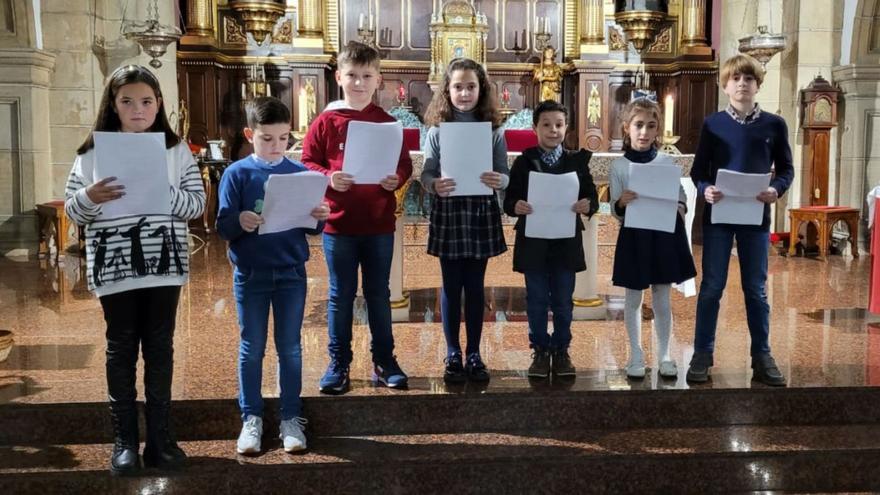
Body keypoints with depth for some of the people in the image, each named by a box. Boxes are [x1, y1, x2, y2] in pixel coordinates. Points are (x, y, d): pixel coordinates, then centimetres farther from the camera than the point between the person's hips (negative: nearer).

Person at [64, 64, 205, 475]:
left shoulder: (176, 150, 4)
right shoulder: (94, 151, 3)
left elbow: (197, 204, 0)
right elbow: (72, 211, 4)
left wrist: (164, 192, -17)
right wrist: (90, 197, -17)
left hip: (164, 264, 1)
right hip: (114, 266, 0)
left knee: (159, 348, 7)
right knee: (121, 349, 6)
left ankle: (160, 437, 16)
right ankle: (124, 441, 14)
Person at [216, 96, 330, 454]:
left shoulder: (300, 173, 1)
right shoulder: (237, 174, -4)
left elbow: (311, 228, 4)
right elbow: (222, 227, -8)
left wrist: (320, 218, -18)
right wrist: (239, 222, -29)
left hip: (291, 273, 1)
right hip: (250, 274, -1)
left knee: (290, 348, 9)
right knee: (251, 349, 9)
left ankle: (291, 418, 19)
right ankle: (251, 418, 21)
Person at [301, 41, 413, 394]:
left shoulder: (386, 122, 3)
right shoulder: (326, 122, -2)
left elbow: (404, 163, 6)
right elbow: (307, 162, -1)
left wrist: (397, 179, -15)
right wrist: (328, 177, -19)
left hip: (379, 224, 2)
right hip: (338, 223, -1)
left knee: (379, 294, 12)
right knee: (341, 295, 8)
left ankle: (384, 361, 24)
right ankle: (338, 364, 19)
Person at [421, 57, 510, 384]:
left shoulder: (493, 130, 1)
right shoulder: (436, 130, -1)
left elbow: (504, 173, 1)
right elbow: (426, 173, -2)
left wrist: (499, 180, -22)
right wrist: (434, 185, -24)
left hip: (482, 214, 1)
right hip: (448, 214, 0)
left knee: (475, 287, 8)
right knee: (451, 287, 7)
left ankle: (474, 355, 19)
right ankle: (453, 355, 17)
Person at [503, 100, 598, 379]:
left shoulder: (577, 161, 3)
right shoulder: (523, 162, 0)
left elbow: (591, 196, 2)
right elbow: (508, 200, -1)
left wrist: (588, 206, -20)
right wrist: (516, 206, -23)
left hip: (566, 242, 1)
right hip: (533, 243, -1)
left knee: (563, 301, 9)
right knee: (537, 300, 7)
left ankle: (561, 350, 22)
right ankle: (540, 350, 19)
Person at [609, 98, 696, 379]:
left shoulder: (667, 162, 2)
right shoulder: (619, 166, -2)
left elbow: (681, 196, 8)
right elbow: (615, 212, -2)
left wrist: (679, 209, -13)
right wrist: (621, 203, -23)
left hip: (664, 235, 1)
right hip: (633, 236, -1)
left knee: (662, 300, 9)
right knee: (633, 298, 8)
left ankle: (664, 356, 20)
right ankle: (636, 356, 20)